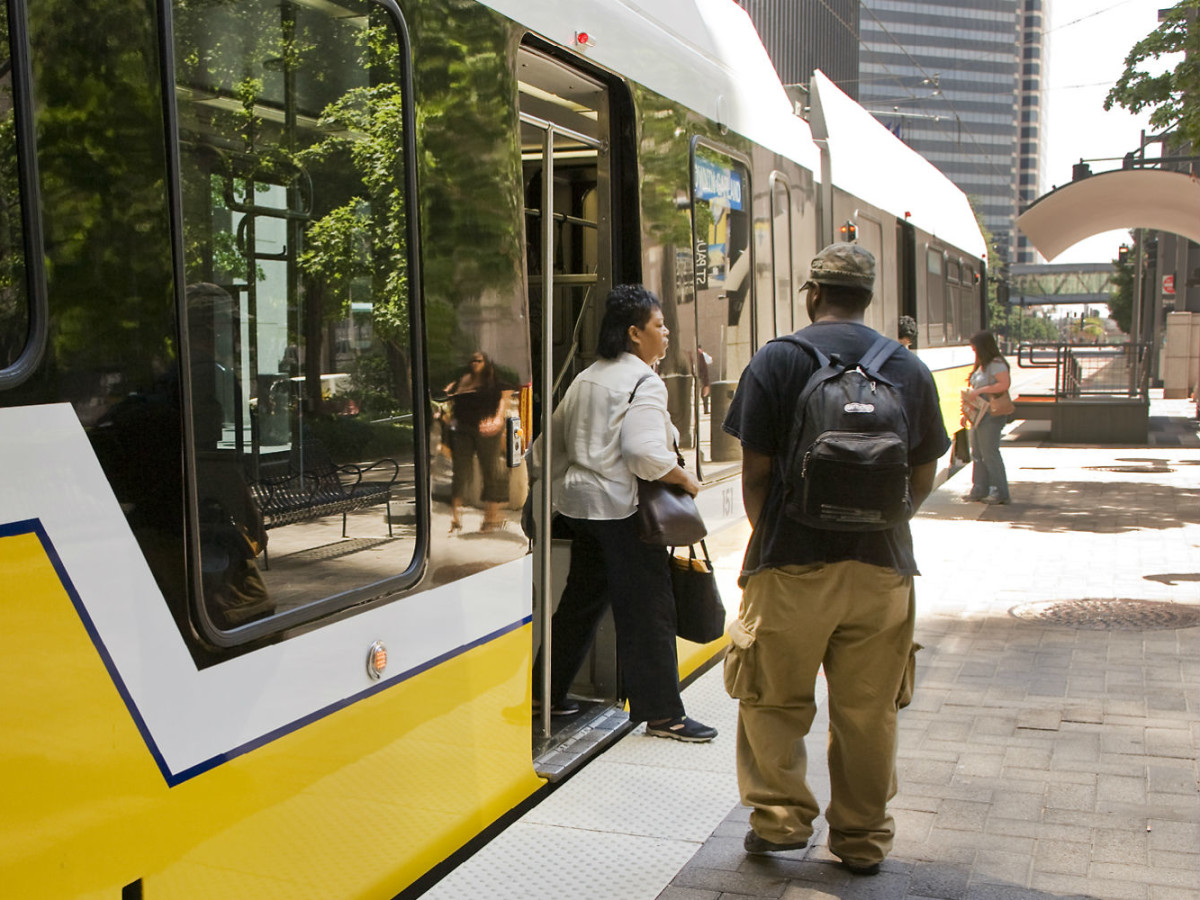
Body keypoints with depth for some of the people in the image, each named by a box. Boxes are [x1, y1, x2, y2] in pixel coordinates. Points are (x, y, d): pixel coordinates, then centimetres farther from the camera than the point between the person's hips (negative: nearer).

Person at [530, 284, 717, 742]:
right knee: (647, 612, -2)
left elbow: (551, 443, 20)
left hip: (580, 506, 9)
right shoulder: (644, 383, -12)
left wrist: (566, 482, 33)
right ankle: (662, 714, 4)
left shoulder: (586, 378, 15)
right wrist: (686, 479, -11)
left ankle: (548, 693, 28)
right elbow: (646, 453, -25)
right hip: (623, 508, -9)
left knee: (580, 601, 19)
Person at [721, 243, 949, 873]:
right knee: (867, 712, 12)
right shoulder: (910, 370, 5)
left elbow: (755, 472, -4)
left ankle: (780, 818, 17)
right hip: (881, 568, 3)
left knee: (772, 700, 14)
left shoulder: (776, 360, -4)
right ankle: (862, 840, 23)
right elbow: (923, 478, 9)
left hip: (792, 565, -3)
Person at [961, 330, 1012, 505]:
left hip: (992, 415, -10)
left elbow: (1005, 384, -24)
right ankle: (979, 490, 17)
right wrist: (967, 409, 15)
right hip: (979, 414, 10)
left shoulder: (996, 364, -12)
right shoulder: (982, 365, 17)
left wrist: (979, 391, -23)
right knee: (977, 453, 11)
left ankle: (1000, 492, -1)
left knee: (989, 453, -8)